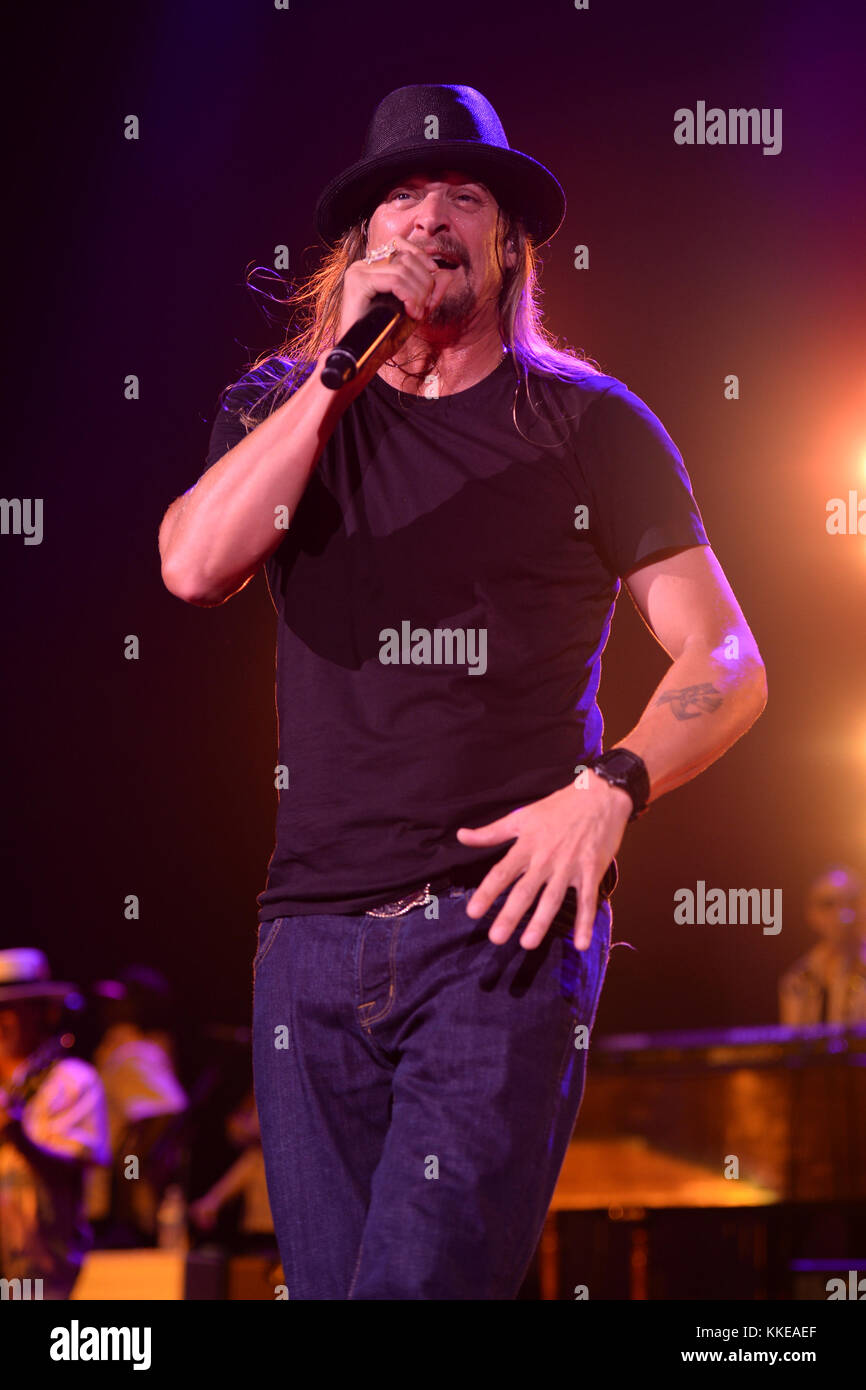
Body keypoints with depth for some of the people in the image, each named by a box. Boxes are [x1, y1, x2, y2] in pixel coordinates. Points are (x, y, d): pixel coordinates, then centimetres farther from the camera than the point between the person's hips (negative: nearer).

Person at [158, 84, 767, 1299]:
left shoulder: (592, 426, 7)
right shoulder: (286, 408, 14)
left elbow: (728, 665, 6)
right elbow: (195, 567, -7)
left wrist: (608, 789, -13)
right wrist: (346, 363, -8)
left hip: (509, 925, -3)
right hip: (317, 929, 3)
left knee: (420, 1277, -17)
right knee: (326, 1276, 5)